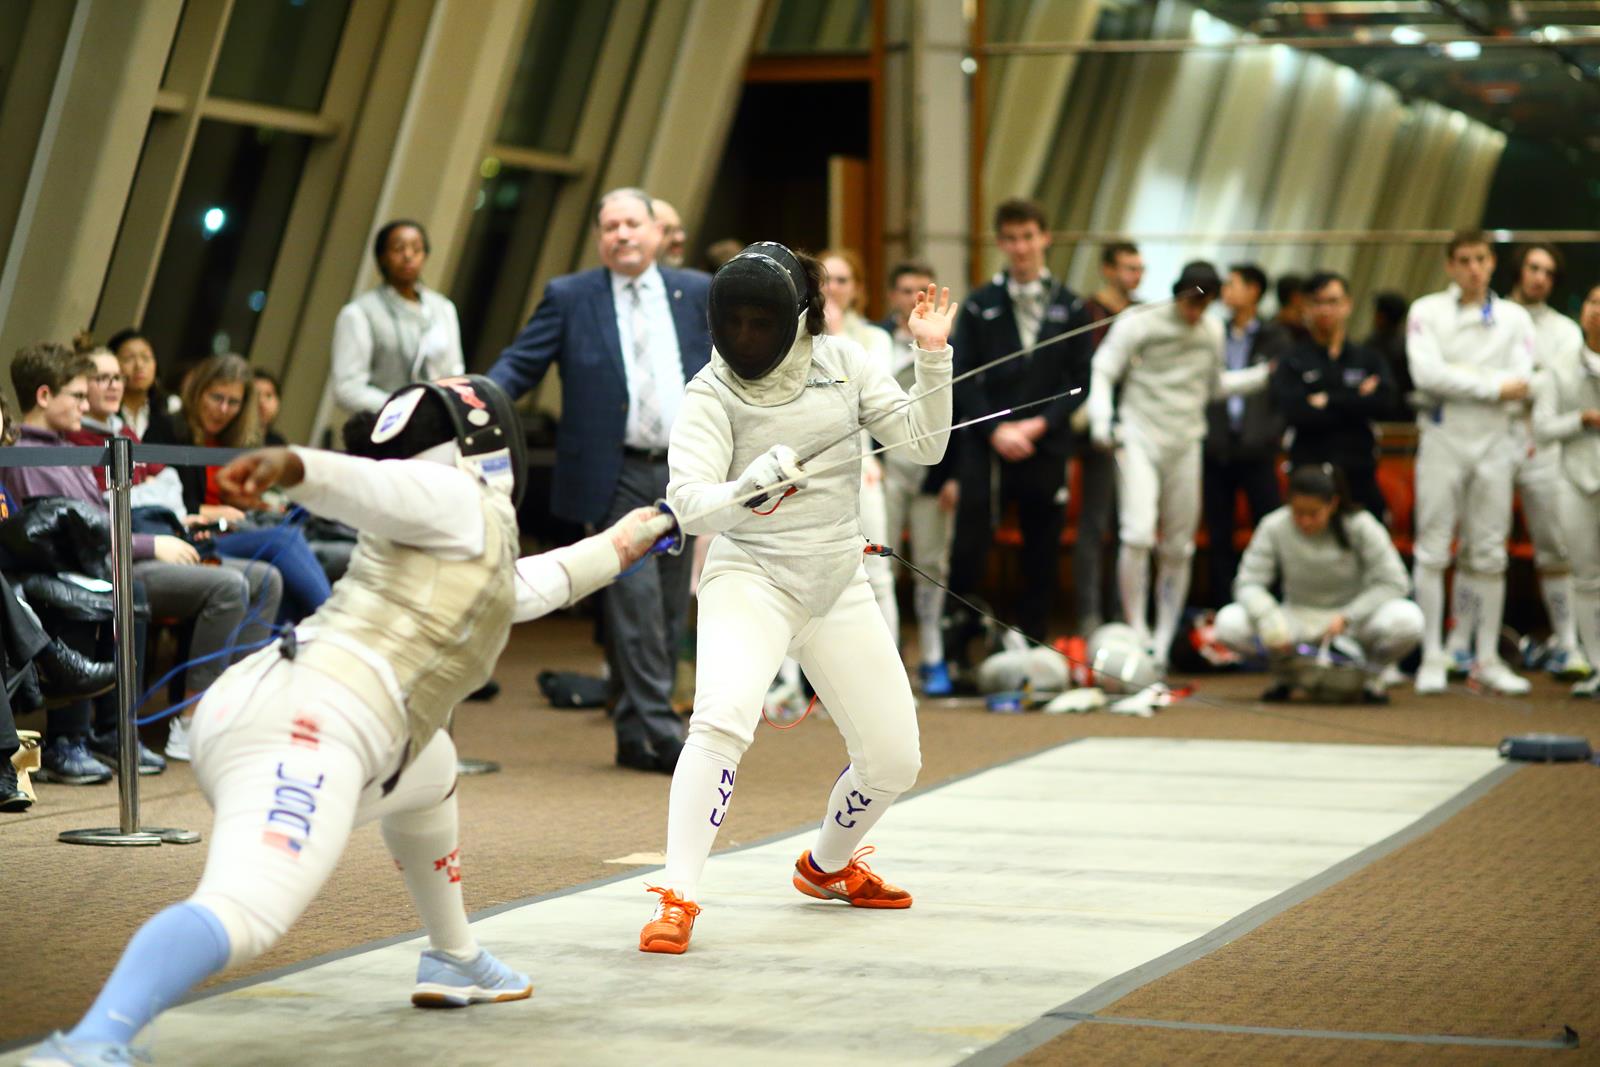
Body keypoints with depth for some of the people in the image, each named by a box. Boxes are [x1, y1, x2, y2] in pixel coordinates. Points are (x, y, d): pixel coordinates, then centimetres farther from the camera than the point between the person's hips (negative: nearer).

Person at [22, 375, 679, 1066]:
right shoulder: (459, 497, 10)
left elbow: (530, 587, 54)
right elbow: (366, 483, -11)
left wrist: (617, 546, 68)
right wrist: (292, 466, -32)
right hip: (308, 730, -10)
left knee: (425, 768, 38)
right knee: (245, 918, -31)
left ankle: (453, 961, 49)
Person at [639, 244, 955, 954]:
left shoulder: (840, 361, -3)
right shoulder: (712, 394, -14)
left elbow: (924, 445, -4)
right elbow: (690, 504, -25)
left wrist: (934, 357, -17)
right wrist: (750, 488, -44)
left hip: (838, 587, 4)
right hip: (750, 579, -4)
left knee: (894, 761, 7)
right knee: (722, 723, -32)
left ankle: (827, 867, 36)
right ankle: (678, 900, -28)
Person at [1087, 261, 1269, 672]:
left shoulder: (1213, 330, 9)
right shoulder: (1141, 323, -8)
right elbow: (1102, 371, -10)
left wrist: (1266, 375, 14)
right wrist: (1101, 419, -25)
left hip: (1185, 445, 5)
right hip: (1139, 438, -5)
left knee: (1177, 551, 6)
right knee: (1138, 535, -21)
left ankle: (1162, 645, 16)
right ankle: (1137, 634, -12)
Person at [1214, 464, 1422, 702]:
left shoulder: (1359, 525, -16)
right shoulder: (1274, 528, -13)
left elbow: (1394, 583, -15)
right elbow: (1248, 583, -11)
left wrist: (1346, 618, -26)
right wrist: (1270, 621, -32)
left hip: (1353, 619, -1)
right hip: (1298, 617, 1)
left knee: (1407, 620, -35)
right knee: (1229, 623, -27)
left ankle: (1371, 675, 0)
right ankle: (1285, 672, 5)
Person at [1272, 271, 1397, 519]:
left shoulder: (1369, 359, 13)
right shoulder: (1292, 362, 6)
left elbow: (1385, 403, -5)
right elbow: (1296, 412, -11)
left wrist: (1329, 401, -7)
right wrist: (1357, 400, -6)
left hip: (1359, 475, 2)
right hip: (1309, 475, -2)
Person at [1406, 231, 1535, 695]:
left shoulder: (1514, 318, 7)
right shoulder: (1427, 312, 2)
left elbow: (1521, 384, -5)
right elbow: (1425, 373, -14)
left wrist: (1459, 377, -11)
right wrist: (1492, 385, -14)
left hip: (1495, 442, 2)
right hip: (1443, 439, -2)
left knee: (1490, 554, 6)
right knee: (1433, 551, -3)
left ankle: (1487, 658, 11)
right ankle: (1432, 658, 1)